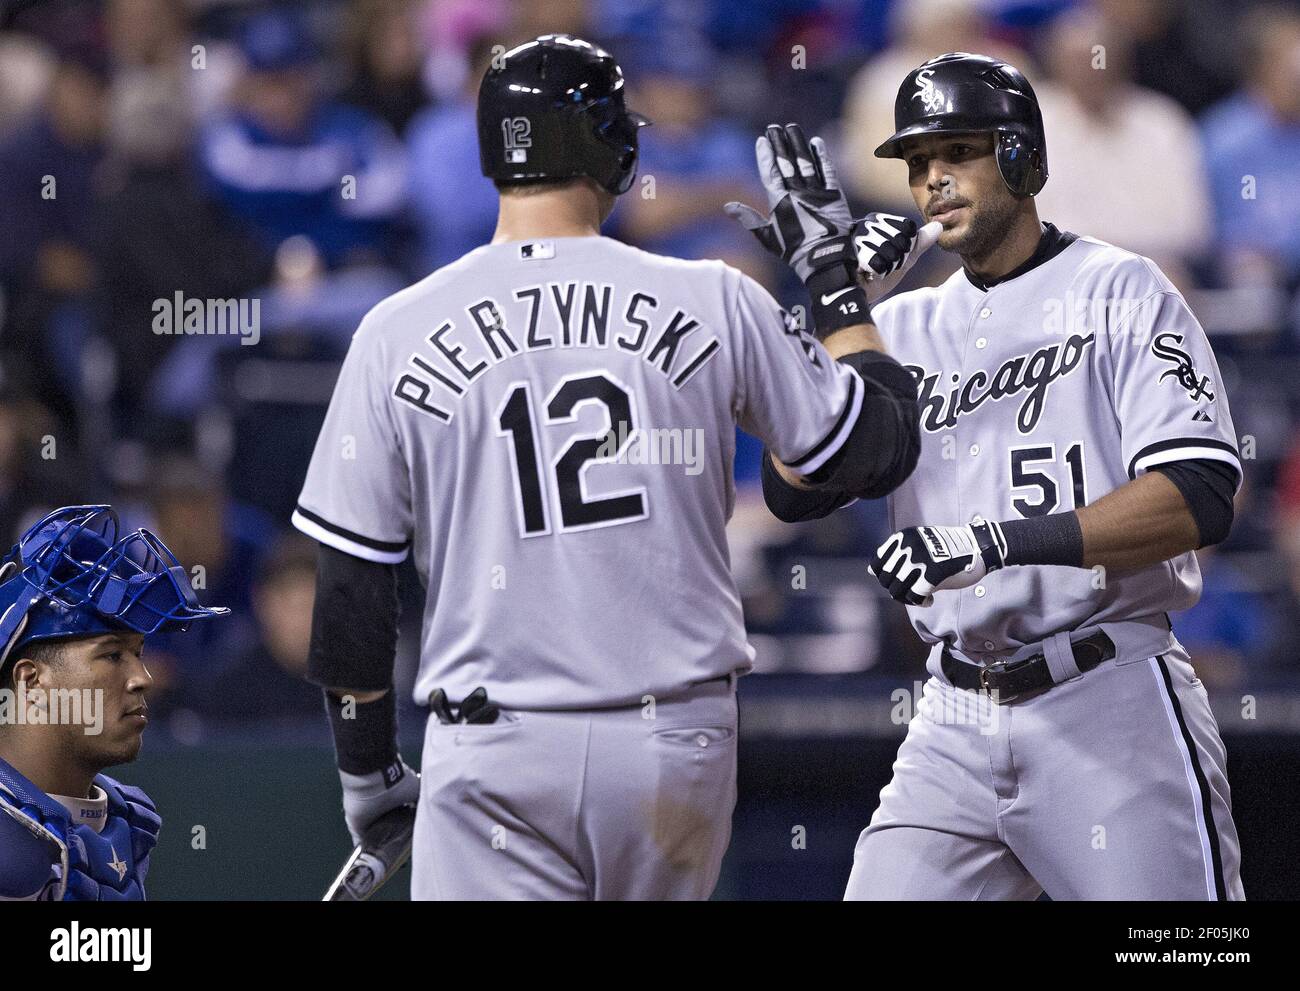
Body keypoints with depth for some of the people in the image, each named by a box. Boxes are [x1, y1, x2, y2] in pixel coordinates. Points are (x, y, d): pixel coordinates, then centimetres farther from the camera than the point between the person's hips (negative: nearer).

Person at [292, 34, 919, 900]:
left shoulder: (398, 334, -1)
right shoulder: (715, 303, -1)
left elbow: (351, 587, 2)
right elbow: (878, 450, 10)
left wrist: (366, 767, 15)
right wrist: (832, 271, 21)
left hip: (495, 762, -1)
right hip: (681, 742, 2)